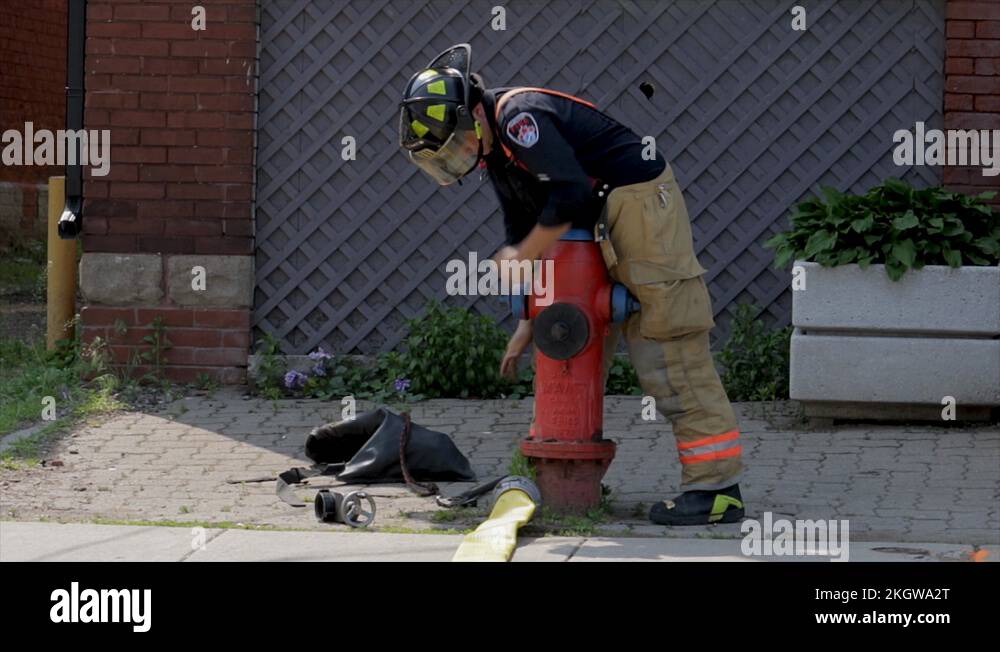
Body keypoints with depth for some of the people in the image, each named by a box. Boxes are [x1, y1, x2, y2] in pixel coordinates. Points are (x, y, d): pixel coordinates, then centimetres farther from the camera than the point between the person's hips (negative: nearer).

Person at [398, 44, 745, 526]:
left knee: (668, 350, -13)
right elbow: (521, 229, 19)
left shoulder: (520, 117, -18)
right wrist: (528, 322, 16)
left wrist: (520, 255, -14)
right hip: (600, 230, 11)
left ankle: (718, 487, -14)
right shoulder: (496, 151, 14)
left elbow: (571, 193, -27)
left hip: (641, 206, -11)